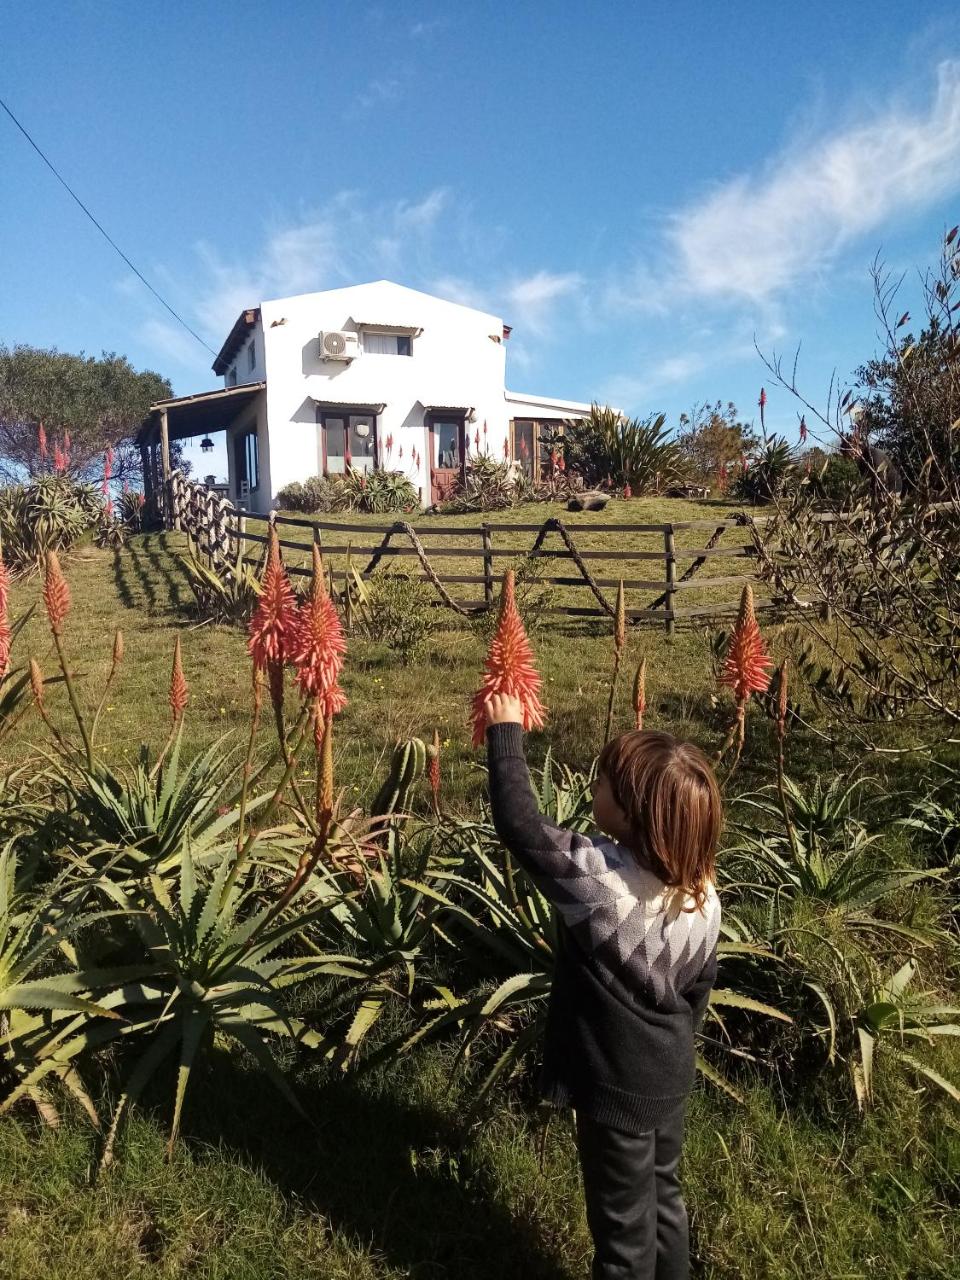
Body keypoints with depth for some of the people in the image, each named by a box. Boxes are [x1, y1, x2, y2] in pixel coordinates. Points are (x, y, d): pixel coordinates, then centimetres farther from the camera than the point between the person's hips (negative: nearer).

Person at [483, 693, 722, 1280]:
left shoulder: (597, 876, -33)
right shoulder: (705, 895, -12)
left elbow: (519, 823, -22)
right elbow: (700, 988, 3)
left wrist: (506, 731, -11)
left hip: (617, 1089, -6)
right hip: (671, 1078, 6)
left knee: (624, 1225, 16)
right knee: (664, 1197, 28)